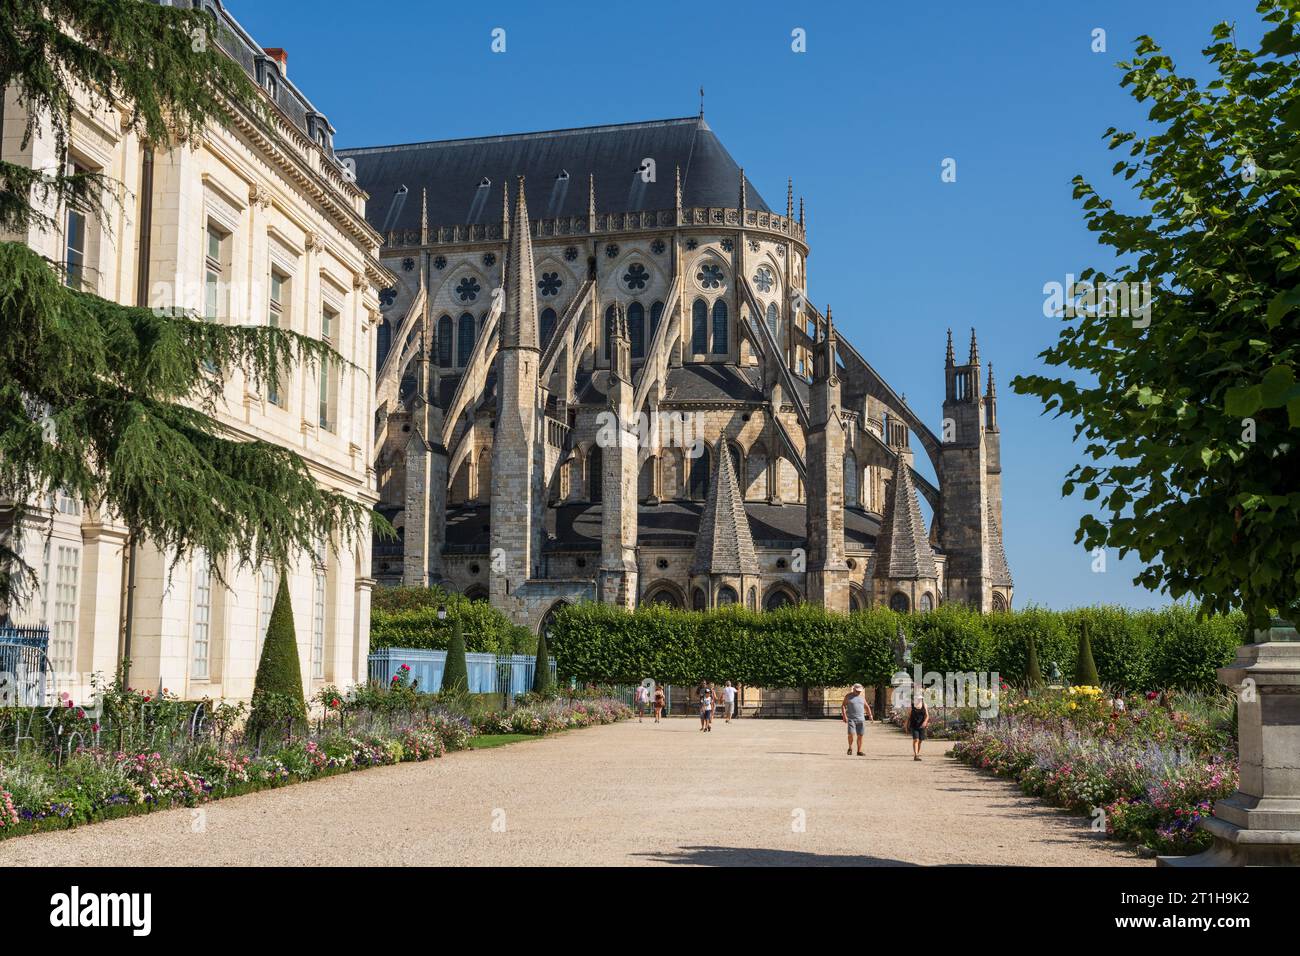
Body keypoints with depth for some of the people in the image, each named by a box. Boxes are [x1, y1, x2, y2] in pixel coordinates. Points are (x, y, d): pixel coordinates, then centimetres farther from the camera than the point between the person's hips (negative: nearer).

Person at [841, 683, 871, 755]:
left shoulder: (862, 696, 11)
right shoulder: (848, 696, 0)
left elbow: (866, 706, 20)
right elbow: (843, 706, -3)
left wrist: (870, 715, 8)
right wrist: (844, 716, -14)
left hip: (861, 719, 3)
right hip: (851, 719, -3)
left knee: (860, 735, 0)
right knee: (851, 733, -15)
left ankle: (859, 751, 7)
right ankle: (850, 748, 7)